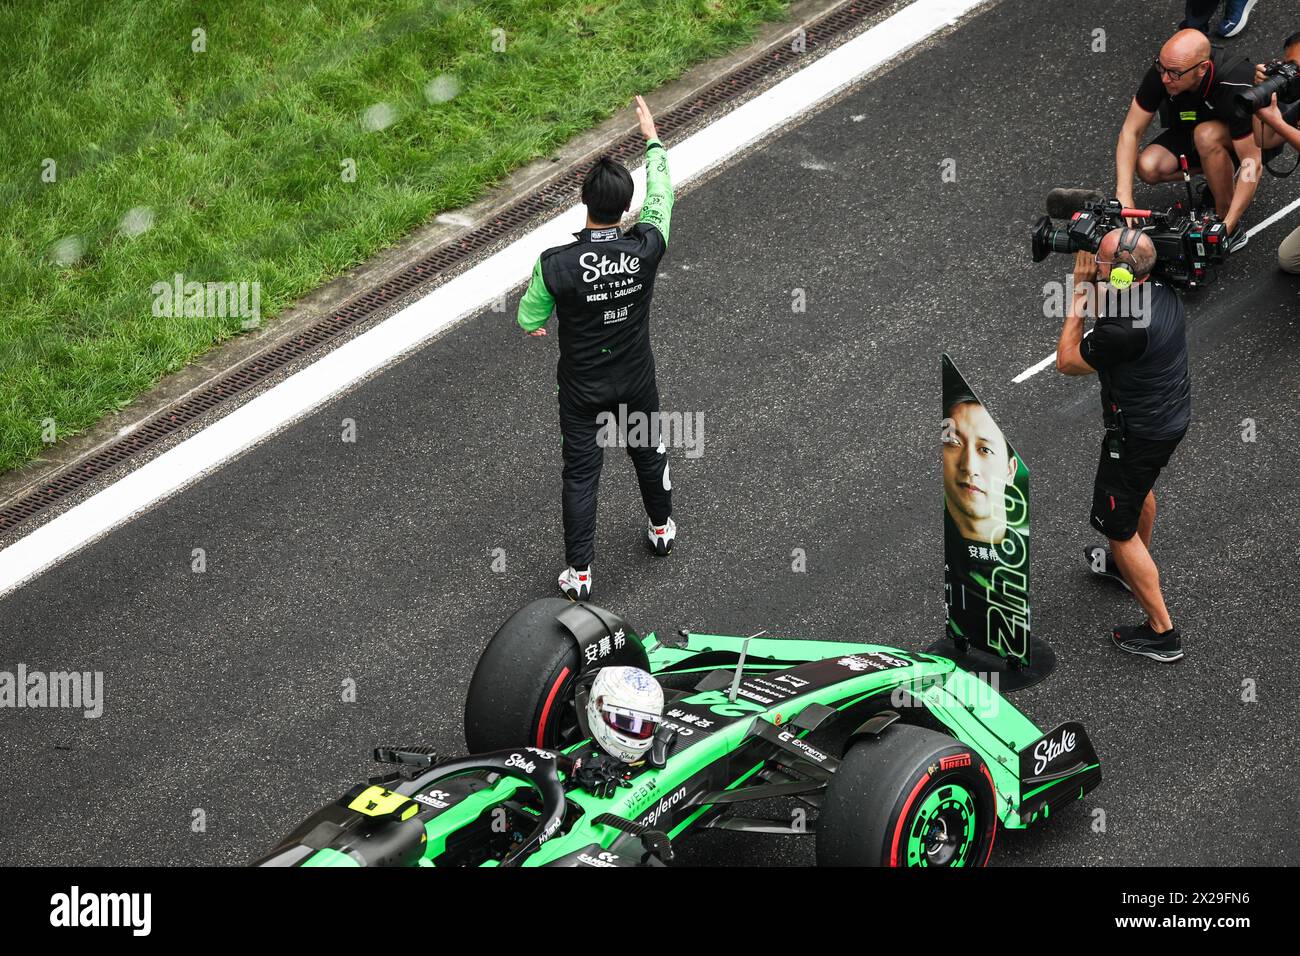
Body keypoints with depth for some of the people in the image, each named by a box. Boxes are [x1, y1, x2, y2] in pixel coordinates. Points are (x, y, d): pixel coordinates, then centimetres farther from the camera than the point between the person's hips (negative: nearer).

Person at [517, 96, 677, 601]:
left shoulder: (555, 264, -28)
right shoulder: (646, 250, -24)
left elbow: (528, 321, -13)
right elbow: (661, 199, -4)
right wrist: (652, 138, 9)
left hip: (582, 388, -2)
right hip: (636, 380, 2)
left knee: (581, 473, 10)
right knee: (649, 451, 26)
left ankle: (580, 572, 16)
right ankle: (661, 527, 49)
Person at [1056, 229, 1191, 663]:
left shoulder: (1124, 328, -36)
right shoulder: (1162, 293, -9)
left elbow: (1067, 362, -19)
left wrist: (1078, 296, -17)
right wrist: (1090, 290, -2)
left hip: (1140, 431, -9)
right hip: (1174, 413, 9)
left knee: (1118, 525, 3)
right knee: (1141, 485, 35)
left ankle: (1162, 632, 8)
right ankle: (1132, 564, 61)